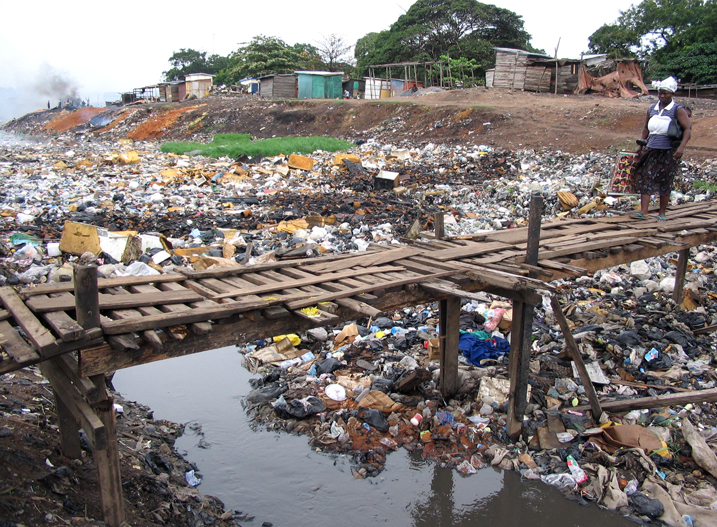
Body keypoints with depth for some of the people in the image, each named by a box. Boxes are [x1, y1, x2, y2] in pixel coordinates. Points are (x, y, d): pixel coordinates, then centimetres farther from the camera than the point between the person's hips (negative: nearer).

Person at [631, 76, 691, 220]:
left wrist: (681, 147, -23)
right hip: (651, 150, 4)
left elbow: (688, 128, -11)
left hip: (669, 152, -4)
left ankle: (662, 213, 11)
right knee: (645, 178, -7)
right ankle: (643, 212, -11)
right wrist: (640, 146, 20)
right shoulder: (652, 109, 10)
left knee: (665, 183, 2)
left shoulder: (678, 110, -4)